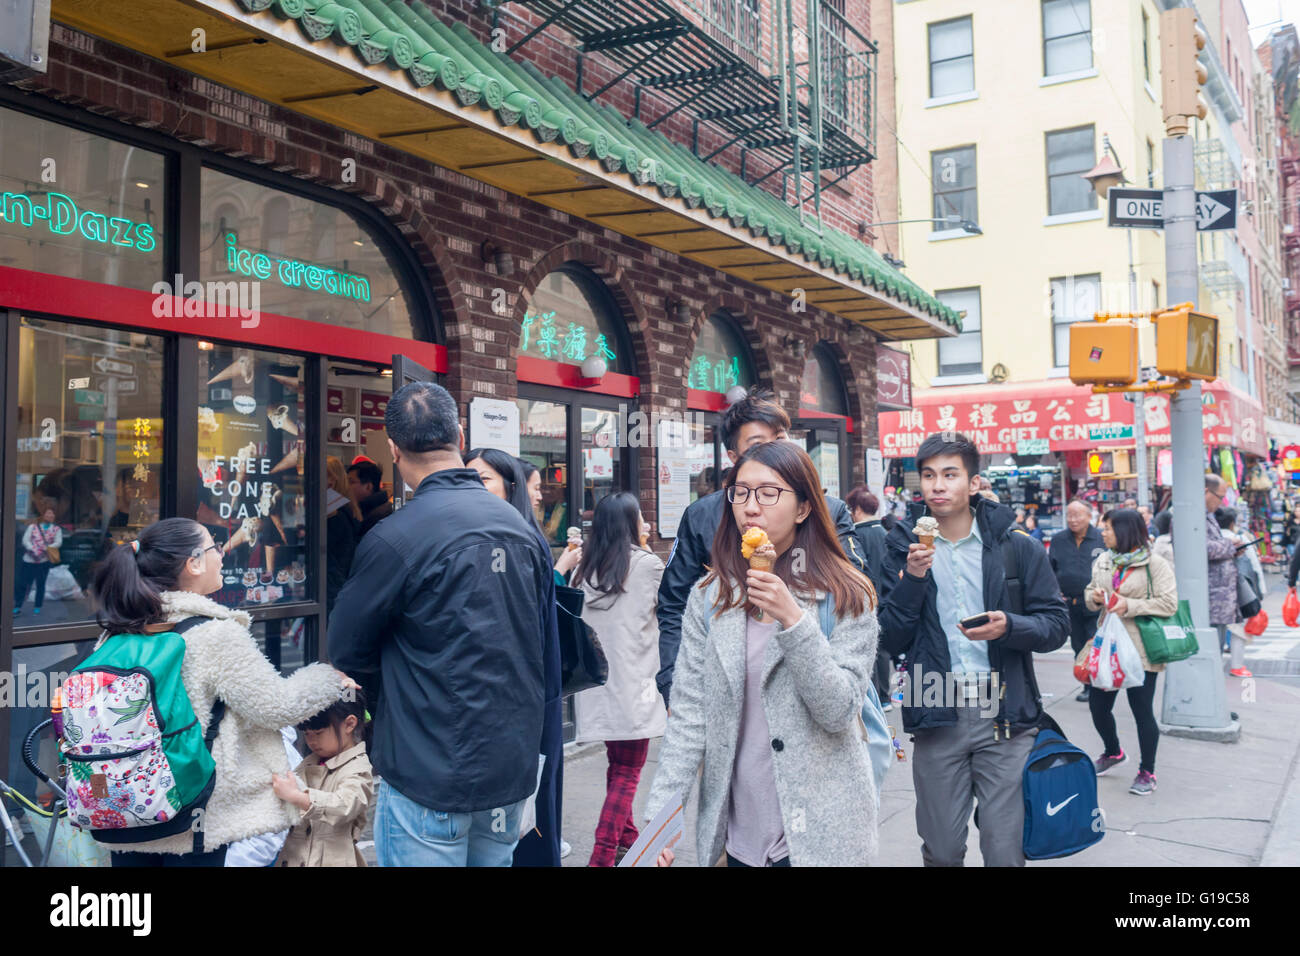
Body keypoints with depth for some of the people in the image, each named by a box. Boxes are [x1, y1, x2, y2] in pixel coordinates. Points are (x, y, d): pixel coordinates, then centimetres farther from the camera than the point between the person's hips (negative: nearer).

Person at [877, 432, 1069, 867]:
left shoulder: (1016, 547, 3)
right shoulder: (905, 549, 5)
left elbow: (1057, 624, 2)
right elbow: (891, 641, 0)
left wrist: (1008, 627, -17)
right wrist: (912, 580, -13)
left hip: (1004, 715, -1)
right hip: (936, 718, 1)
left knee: (1005, 851, 2)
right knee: (941, 851, 10)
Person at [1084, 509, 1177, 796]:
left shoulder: (1154, 563, -10)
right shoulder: (1102, 561, 8)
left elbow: (1169, 604, -14)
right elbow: (1091, 592, 20)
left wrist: (1130, 606, -20)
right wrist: (1094, 598, -3)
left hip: (1140, 650, -6)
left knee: (1142, 711, 2)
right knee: (1098, 704, 11)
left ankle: (1147, 772, 19)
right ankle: (1113, 752, 39)